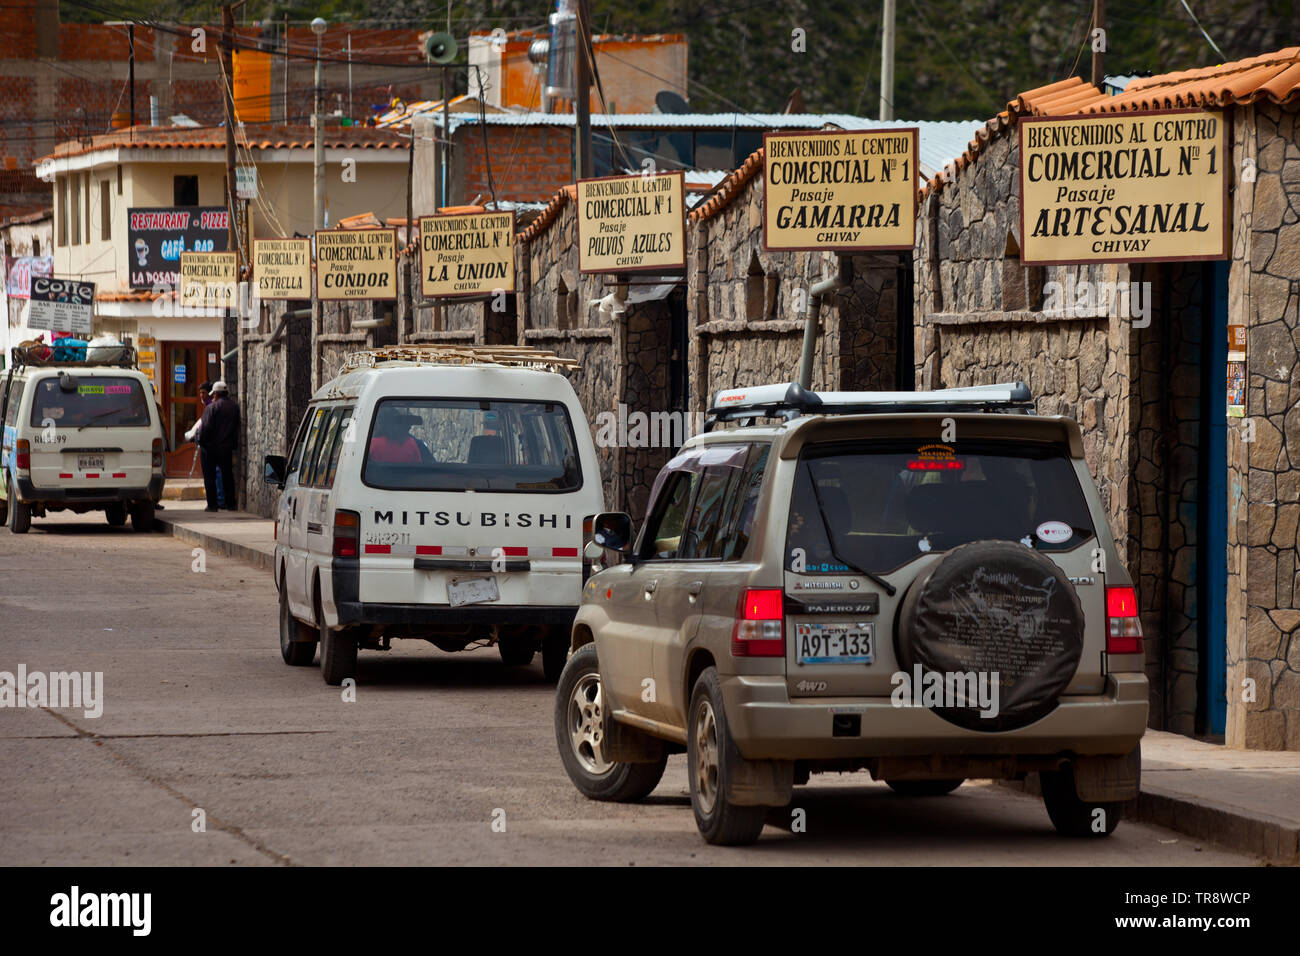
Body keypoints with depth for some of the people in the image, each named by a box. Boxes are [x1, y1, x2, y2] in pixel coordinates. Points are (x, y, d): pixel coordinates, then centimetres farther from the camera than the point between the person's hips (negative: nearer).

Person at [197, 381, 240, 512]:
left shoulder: (212, 407, -13)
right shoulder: (235, 407, 4)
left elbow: (205, 428, -16)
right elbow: (238, 427, 12)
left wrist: (201, 442, -6)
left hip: (210, 447, -5)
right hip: (227, 448, 5)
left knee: (209, 476, 2)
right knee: (227, 475, 12)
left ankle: (212, 504, -2)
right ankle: (230, 504, 12)